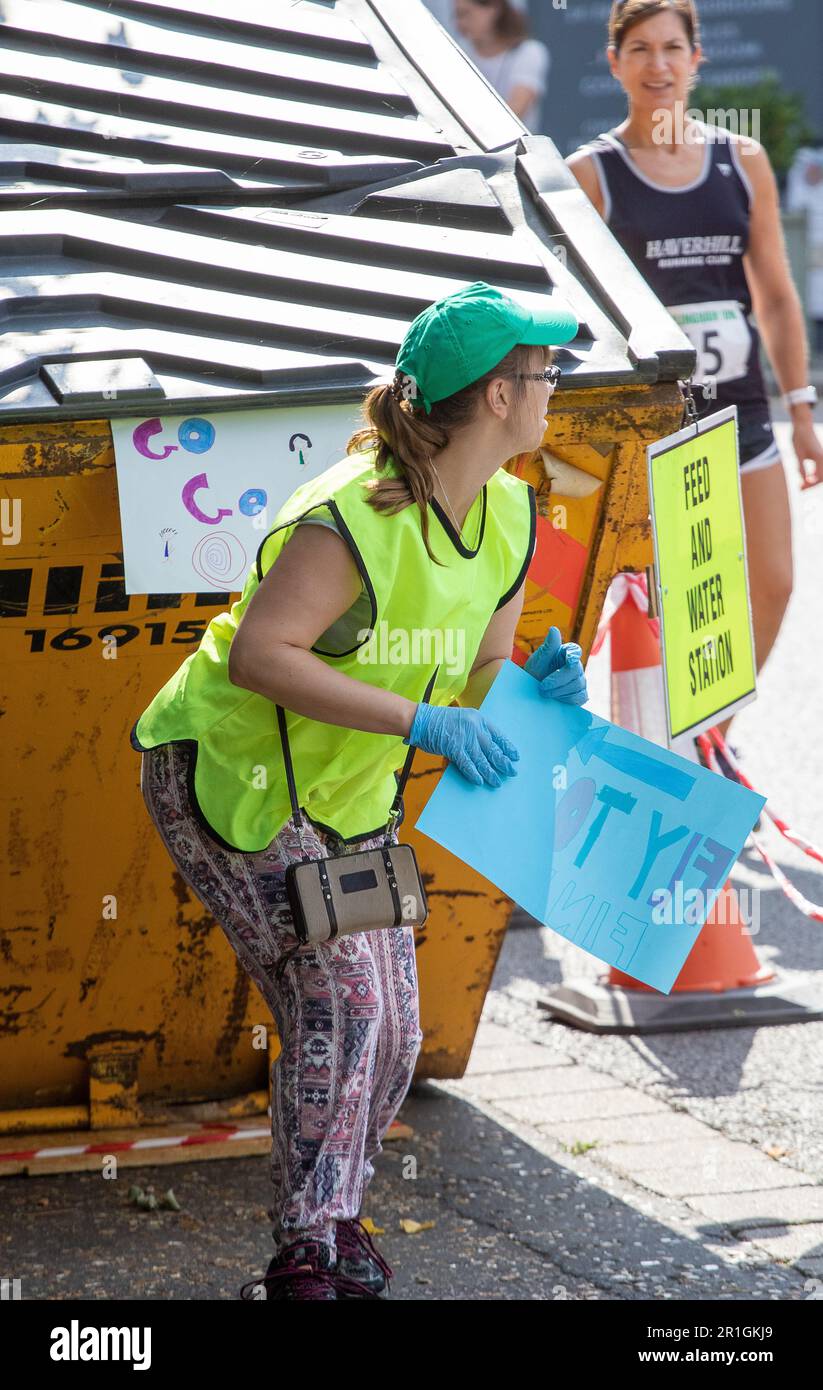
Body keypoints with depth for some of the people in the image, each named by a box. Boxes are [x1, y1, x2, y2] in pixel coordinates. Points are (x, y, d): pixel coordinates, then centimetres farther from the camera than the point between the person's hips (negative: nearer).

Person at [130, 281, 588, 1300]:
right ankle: (303, 1260, -7)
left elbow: (471, 680, 8)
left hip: (347, 797, 8)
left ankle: (333, 1217, 26)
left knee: (393, 1030, 4)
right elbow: (259, 655, -33)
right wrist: (420, 719, -35)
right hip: (227, 779, -8)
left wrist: (535, 684, -15)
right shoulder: (355, 518, -28)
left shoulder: (508, 520, 0)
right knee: (340, 1000, -17)